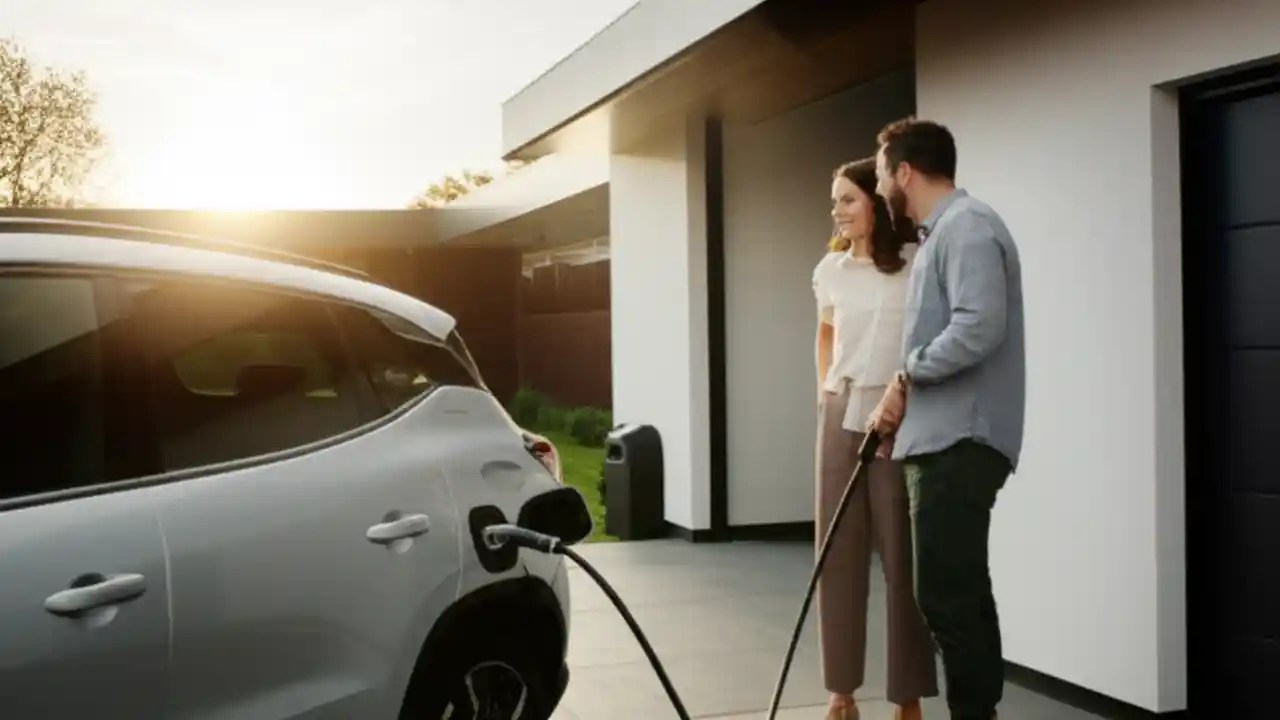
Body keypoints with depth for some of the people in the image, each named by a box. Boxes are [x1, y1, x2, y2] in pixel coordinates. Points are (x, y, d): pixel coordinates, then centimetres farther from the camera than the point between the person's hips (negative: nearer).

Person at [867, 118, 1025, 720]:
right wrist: (900, 403, 13)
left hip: (960, 441, -10)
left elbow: (979, 329, -24)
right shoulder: (941, 232, 21)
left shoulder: (967, 226, -11)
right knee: (962, 592, 13)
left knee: (945, 596, -10)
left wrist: (905, 375, -11)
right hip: (944, 438, 10)